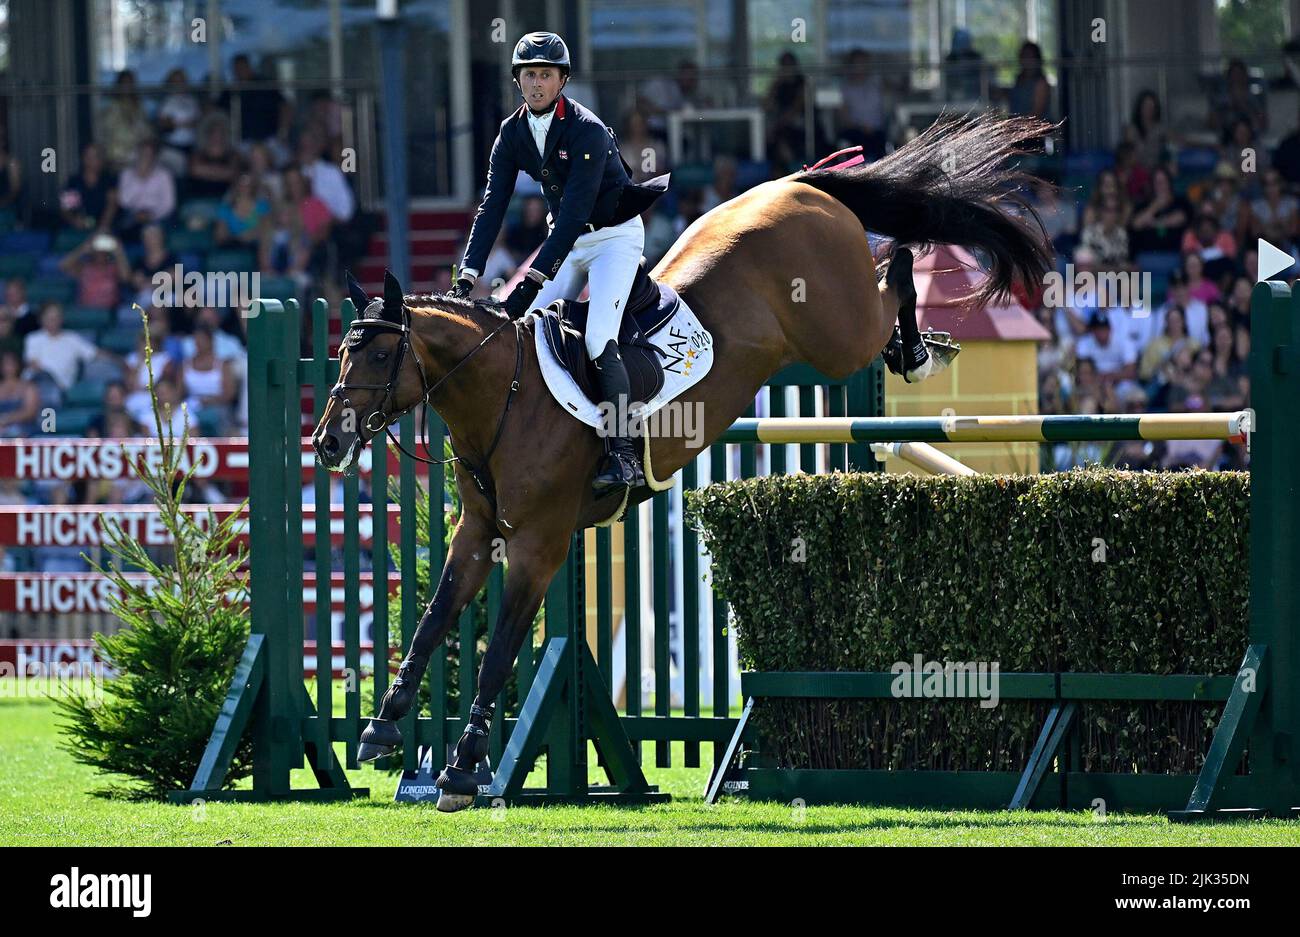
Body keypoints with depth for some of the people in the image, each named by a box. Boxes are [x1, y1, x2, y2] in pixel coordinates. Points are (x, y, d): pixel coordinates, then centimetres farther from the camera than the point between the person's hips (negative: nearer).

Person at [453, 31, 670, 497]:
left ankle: (624, 458, -26)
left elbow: (575, 210, -30)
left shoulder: (587, 131, -24)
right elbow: (492, 205, -5)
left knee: (598, 340, -24)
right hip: (569, 240, 7)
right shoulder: (513, 133, -3)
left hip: (614, 236, -7)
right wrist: (468, 275, -17)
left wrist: (534, 278, -35)